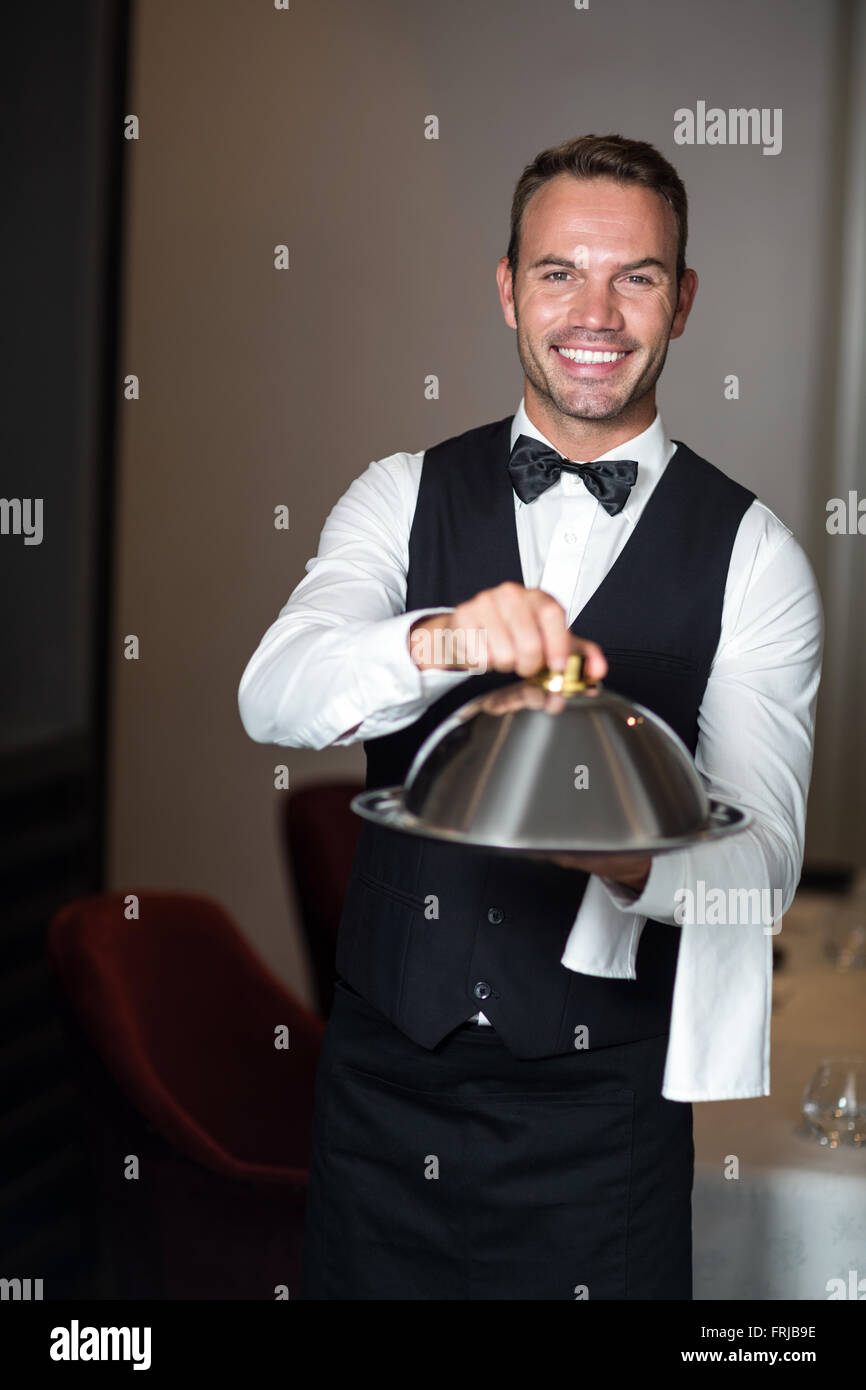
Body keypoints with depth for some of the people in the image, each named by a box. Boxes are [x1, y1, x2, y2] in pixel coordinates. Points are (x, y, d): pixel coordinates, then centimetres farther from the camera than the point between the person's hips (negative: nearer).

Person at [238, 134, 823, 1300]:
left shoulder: (750, 553, -4)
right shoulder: (403, 497, 2)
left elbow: (764, 854, -10)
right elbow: (273, 697, -14)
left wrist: (631, 859, -33)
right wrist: (441, 641, -35)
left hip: (601, 1093, -1)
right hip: (385, 1064, 2)